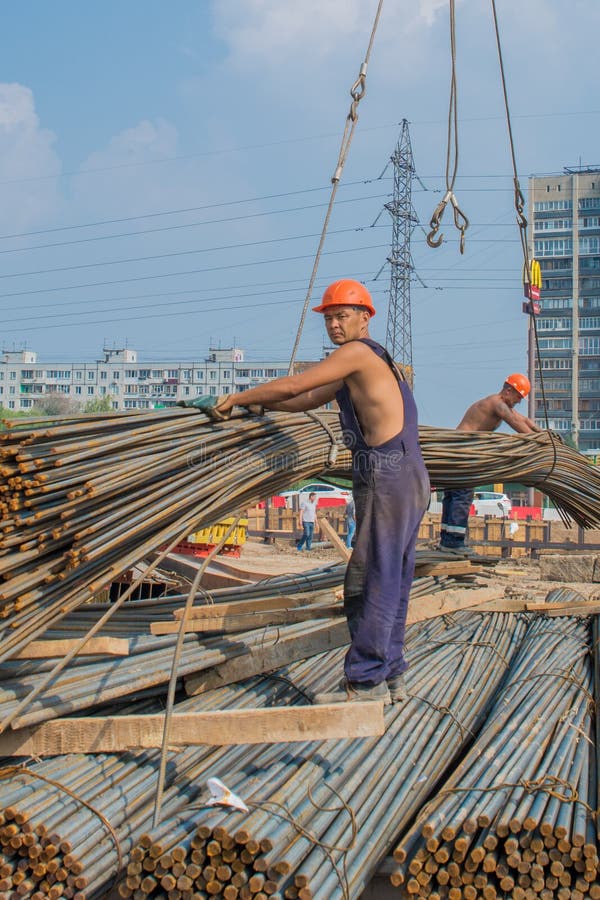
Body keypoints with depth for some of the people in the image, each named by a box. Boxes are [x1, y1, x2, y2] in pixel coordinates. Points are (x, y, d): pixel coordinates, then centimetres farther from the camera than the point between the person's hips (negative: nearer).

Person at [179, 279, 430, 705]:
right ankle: (390, 677, 19)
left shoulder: (358, 352, -8)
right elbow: (310, 400, 29)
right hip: (408, 481, 11)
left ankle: (365, 682, -4)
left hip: (388, 479, -11)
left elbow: (293, 386, -11)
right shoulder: (356, 368, 23)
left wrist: (236, 398, -1)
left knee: (371, 584, -7)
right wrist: (253, 404, 24)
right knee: (391, 583, 13)